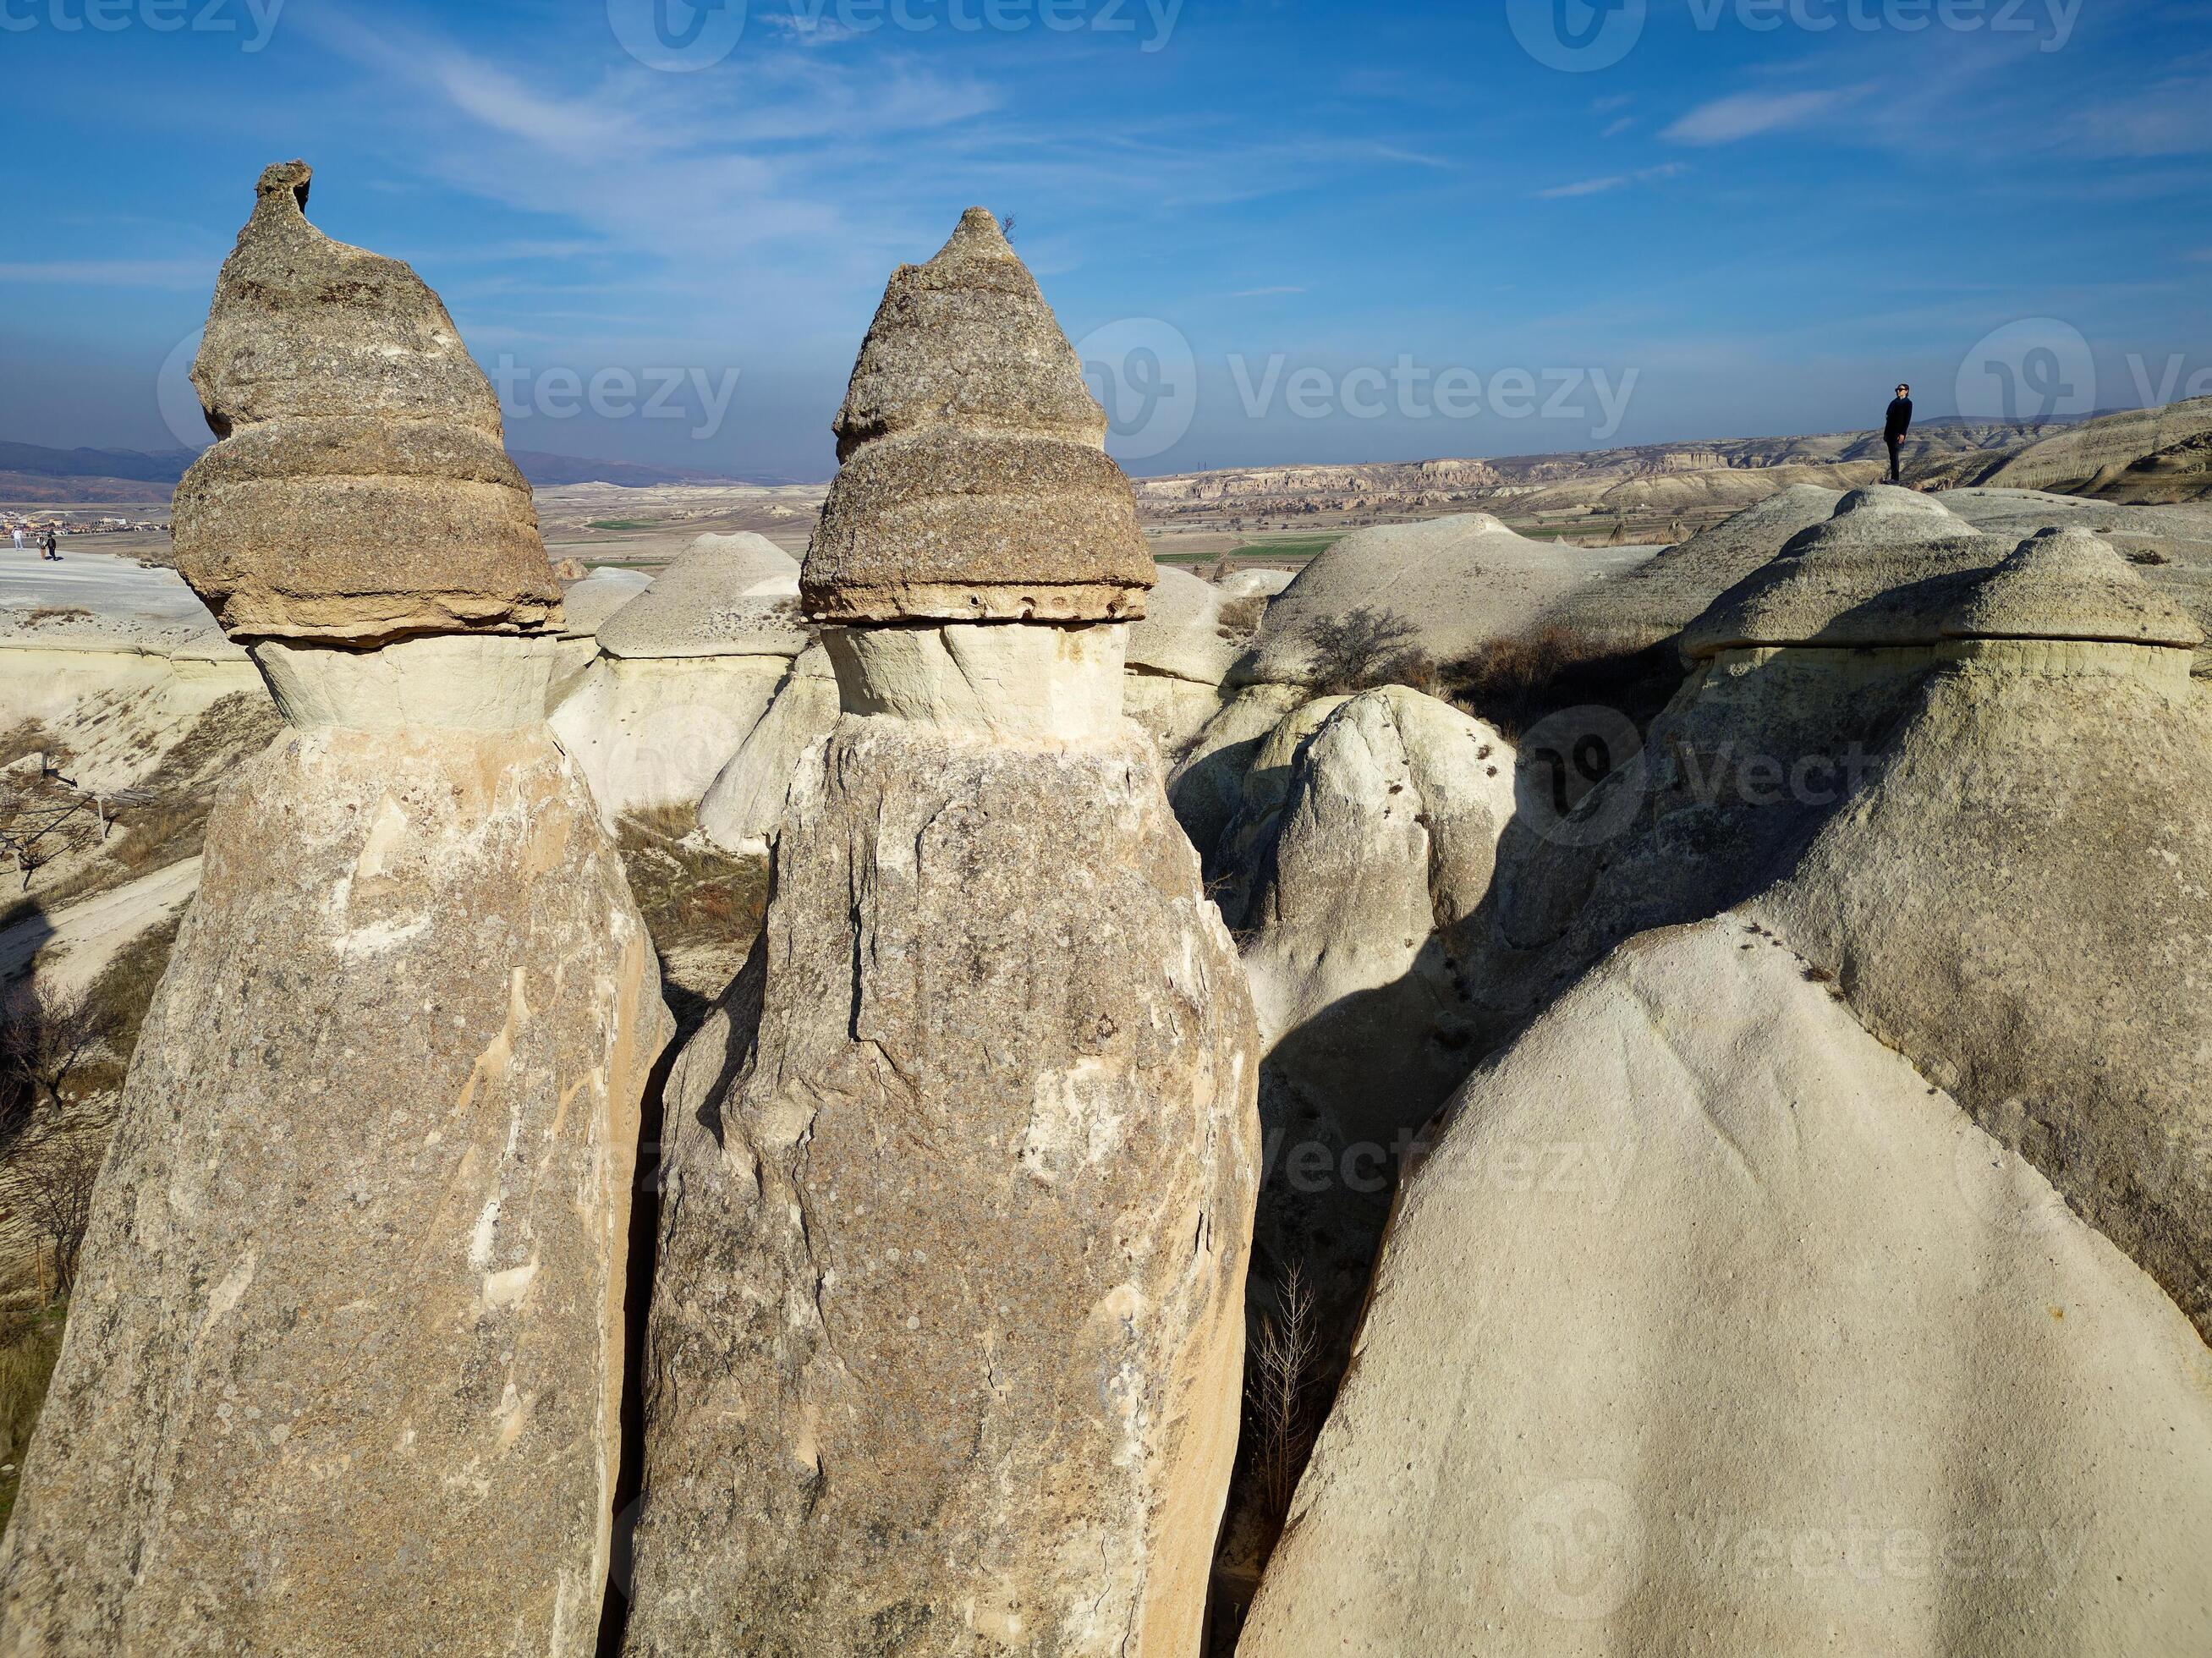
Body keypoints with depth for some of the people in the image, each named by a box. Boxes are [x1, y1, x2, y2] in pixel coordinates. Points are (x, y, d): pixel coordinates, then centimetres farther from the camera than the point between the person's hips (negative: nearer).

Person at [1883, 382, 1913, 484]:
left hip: (1898, 432, -6)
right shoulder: (1894, 402, 16)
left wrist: (1902, 434, -16)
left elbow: (1907, 419, -9)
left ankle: (1895, 478, -13)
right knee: (1891, 455, 6)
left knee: (1894, 455, -13)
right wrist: (1885, 432, 14)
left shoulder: (1908, 403, -3)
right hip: (1890, 432, 7)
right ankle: (1892, 477, 7)